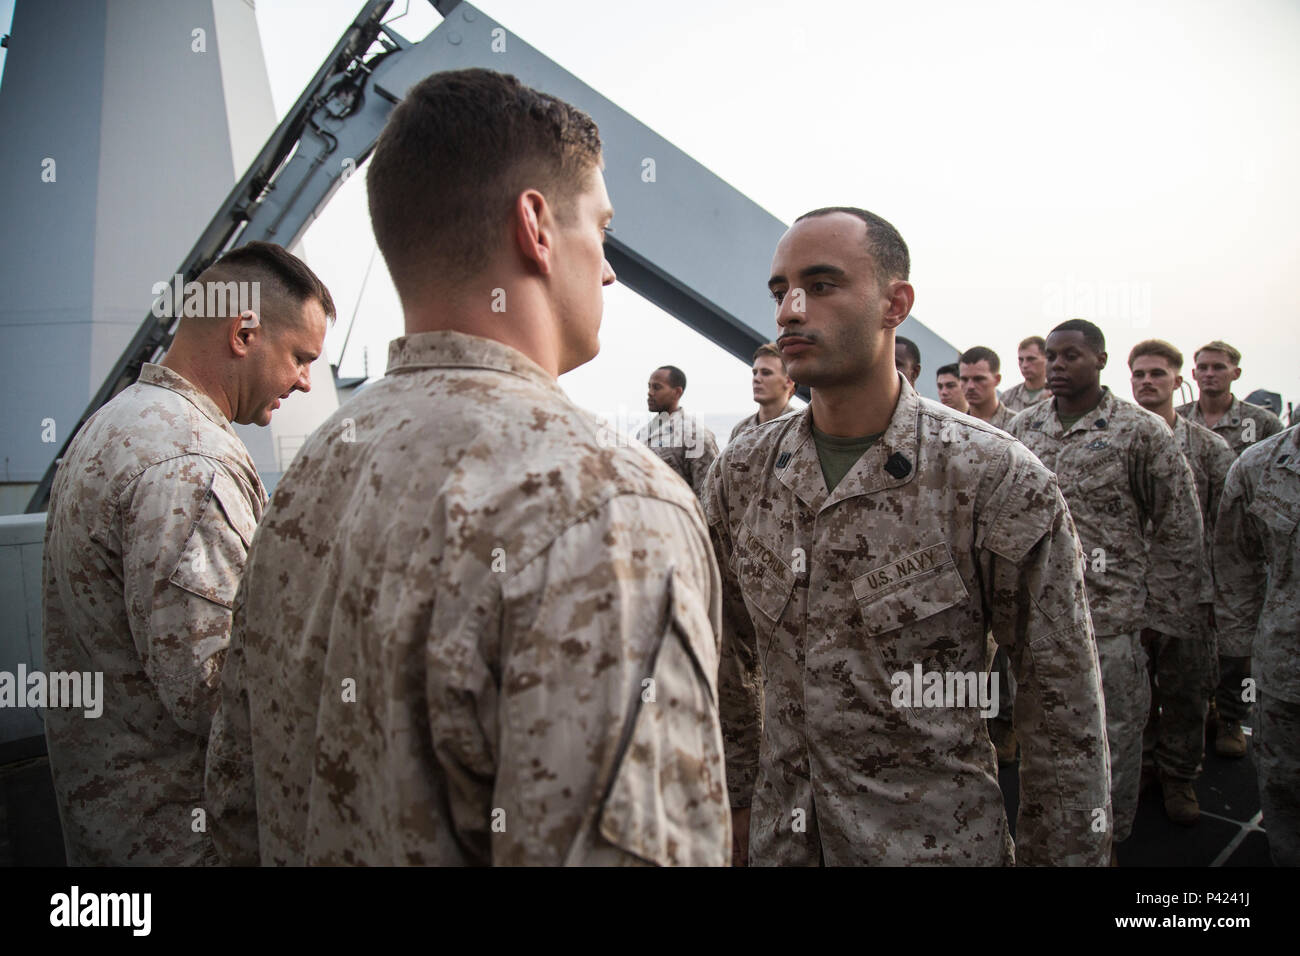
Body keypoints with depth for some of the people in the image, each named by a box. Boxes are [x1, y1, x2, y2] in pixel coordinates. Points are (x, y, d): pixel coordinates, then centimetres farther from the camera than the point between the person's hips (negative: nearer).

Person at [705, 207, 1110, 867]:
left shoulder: (998, 479, -16)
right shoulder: (739, 473, -3)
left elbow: (1064, 707, -10)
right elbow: (730, 661, 7)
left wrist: (1057, 853, -7)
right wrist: (737, 799, 9)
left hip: (938, 838, -3)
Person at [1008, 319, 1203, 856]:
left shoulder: (1140, 430, -5)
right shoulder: (1022, 428, 6)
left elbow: (1179, 525, -2)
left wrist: (1161, 607, -3)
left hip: (1110, 614, -4)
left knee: (1113, 731, 7)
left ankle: (1110, 836, 28)